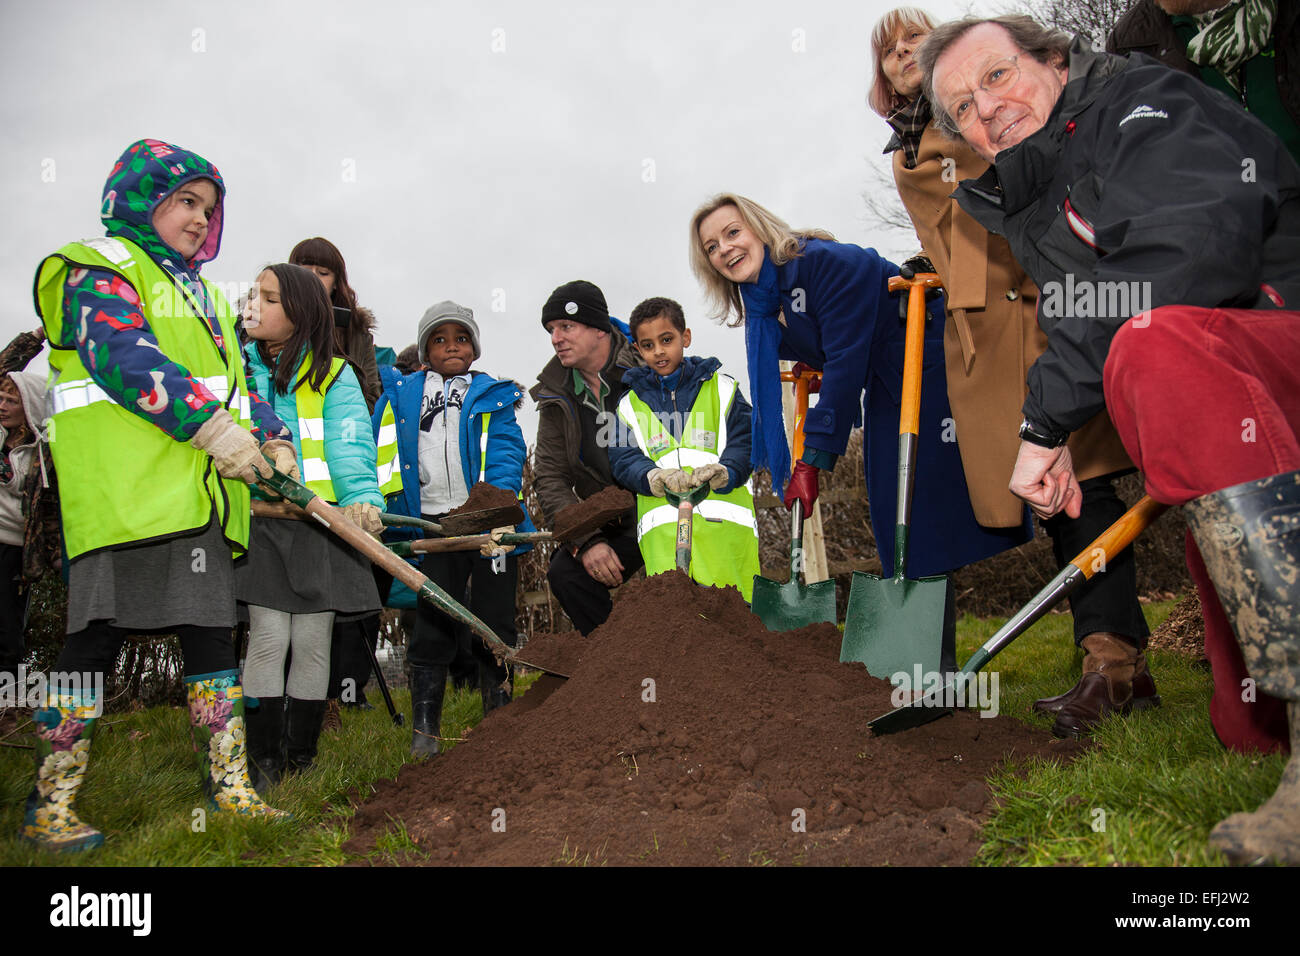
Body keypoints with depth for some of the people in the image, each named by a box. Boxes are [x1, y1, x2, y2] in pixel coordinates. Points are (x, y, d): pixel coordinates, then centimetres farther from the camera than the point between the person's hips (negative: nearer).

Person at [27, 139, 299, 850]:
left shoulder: (202, 294, 28)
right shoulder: (102, 267, 2)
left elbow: (232, 380, 25)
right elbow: (121, 356, -14)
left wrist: (271, 441, 6)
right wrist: (210, 425, -23)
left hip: (200, 495, 8)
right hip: (124, 490, -8)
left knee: (210, 632, 8)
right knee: (98, 635, -4)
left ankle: (230, 789, 14)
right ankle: (49, 806, 7)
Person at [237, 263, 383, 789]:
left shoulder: (334, 375, 5)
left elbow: (350, 446, -7)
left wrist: (362, 498, -23)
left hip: (322, 521, -1)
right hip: (261, 521, 1)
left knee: (312, 642, 3)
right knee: (268, 636, -6)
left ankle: (301, 756, 16)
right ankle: (262, 759, 5)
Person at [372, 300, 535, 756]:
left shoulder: (493, 395, 7)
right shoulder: (400, 393, 15)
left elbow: (506, 452, -4)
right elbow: (377, 448, 16)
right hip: (433, 523, 1)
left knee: (495, 624, 5)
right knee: (431, 624, 3)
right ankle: (424, 730, 12)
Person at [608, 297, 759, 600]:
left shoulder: (721, 387, 16)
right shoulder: (630, 404, 19)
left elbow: (743, 442, 5)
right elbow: (623, 459, 5)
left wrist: (723, 473, -18)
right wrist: (658, 477, -17)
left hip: (724, 516, 0)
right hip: (663, 521, 1)